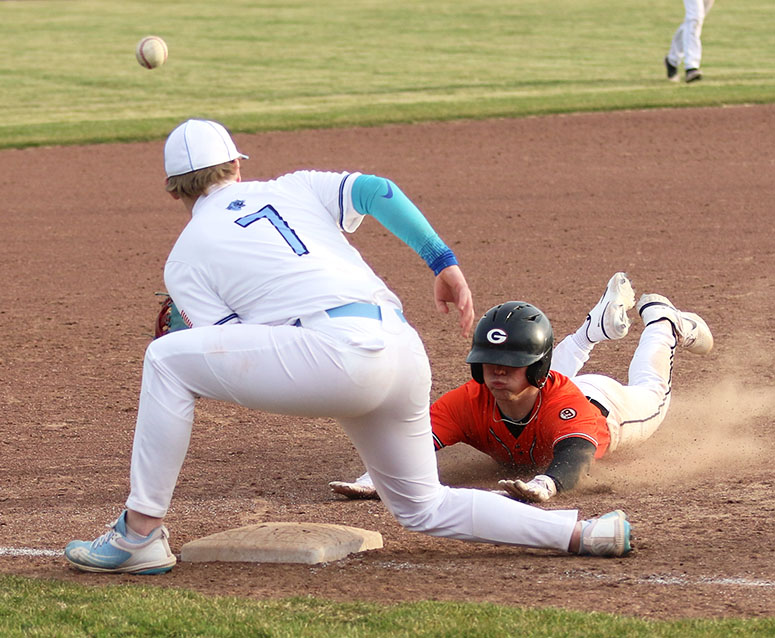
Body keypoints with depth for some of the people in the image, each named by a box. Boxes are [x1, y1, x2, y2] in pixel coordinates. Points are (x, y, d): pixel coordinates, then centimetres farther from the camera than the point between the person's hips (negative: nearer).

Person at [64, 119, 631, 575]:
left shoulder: (185, 259, 13)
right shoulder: (292, 188, 27)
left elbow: (238, 365, 8)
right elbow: (377, 190, 10)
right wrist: (445, 264, 12)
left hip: (338, 348, -6)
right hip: (404, 348, 6)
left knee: (168, 361, 4)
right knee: (424, 508, 23)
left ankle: (141, 535, 0)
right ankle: (580, 532, 11)